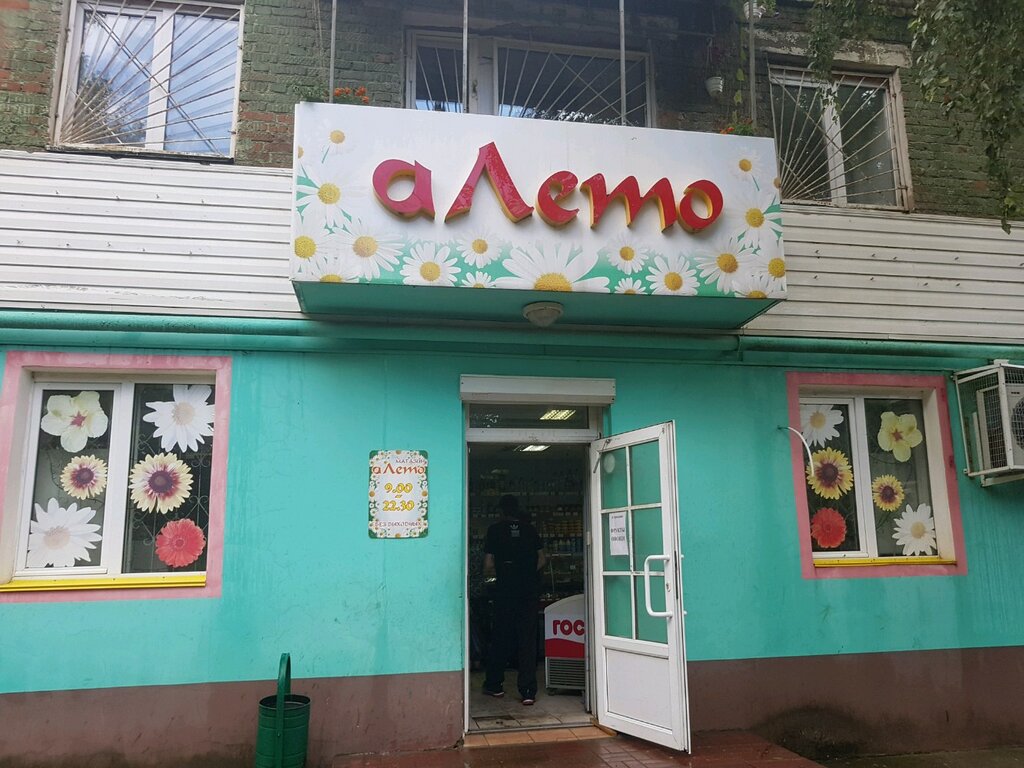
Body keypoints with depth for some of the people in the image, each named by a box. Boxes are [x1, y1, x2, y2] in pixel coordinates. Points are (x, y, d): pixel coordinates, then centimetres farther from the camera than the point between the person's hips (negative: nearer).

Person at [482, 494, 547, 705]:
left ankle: (494, 684, 25)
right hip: (529, 591, 2)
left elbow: (488, 567, -3)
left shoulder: (495, 530, -1)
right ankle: (528, 691, 1)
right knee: (528, 640, 4)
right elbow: (542, 559, 8)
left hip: (505, 590, -2)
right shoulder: (530, 529, 7)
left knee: (501, 638, 12)